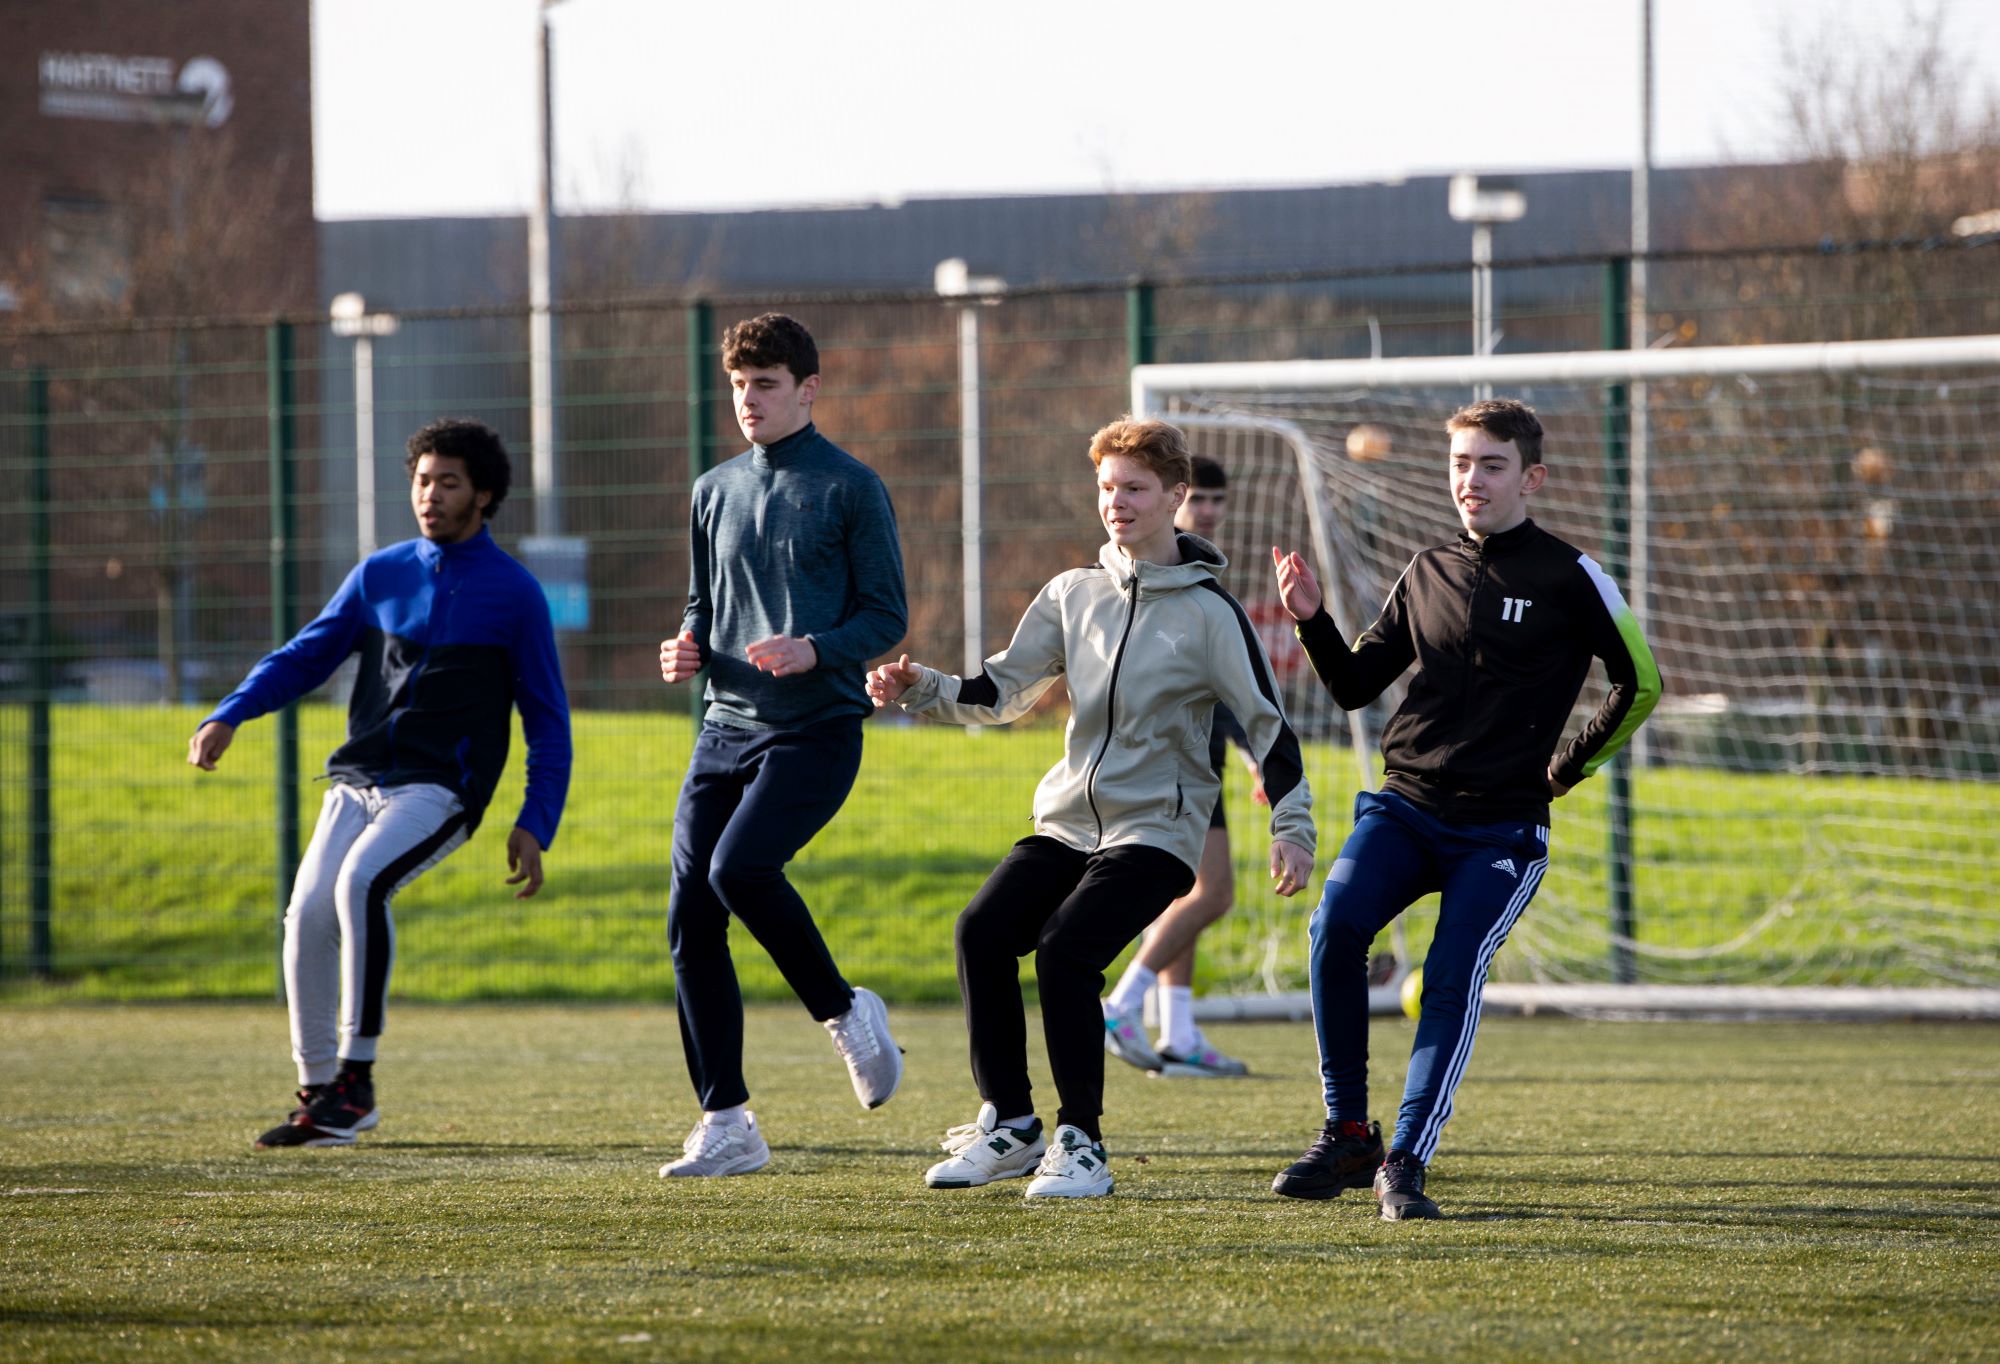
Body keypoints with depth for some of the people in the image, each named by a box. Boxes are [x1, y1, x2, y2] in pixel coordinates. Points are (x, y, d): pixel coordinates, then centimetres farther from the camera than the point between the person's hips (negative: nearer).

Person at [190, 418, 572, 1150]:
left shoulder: (514, 594, 1)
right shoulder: (382, 574, 12)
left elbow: (548, 721, 3)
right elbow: (307, 655, 14)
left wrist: (535, 826, -6)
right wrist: (228, 716, -2)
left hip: (440, 788, -4)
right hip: (357, 781, 4)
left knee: (360, 883, -30)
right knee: (308, 914, -14)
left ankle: (356, 1080, -24)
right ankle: (318, 1095, 0)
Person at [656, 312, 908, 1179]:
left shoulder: (850, 489, -2)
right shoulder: (714, 492, 16)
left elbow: (887, 615, -3)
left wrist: (815, 650, -20)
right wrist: (687, 650, 2)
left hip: (817, 728, -6)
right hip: (727, 728, 6)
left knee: (740, 867, -28)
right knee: (690, 920, -3)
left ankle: (843, 1010, -2)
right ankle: (726, 1125, 4)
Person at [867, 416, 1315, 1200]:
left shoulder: (1208, 612, -4)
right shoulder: (1072, 596, 10)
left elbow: (1266, 722, -3)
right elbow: (1001, 691, 10)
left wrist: (1292, 827, -9)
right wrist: (920, 691, -6)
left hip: (1156, 832, -5)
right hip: (1067, 820, 5)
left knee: (1064, 950, -25)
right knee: (983, 933, -15)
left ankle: (1080, 1144, -13)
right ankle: (1009, 1125, -1)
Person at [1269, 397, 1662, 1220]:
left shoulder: (1568, 579, 0)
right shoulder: (1427, 577, 13)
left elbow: (1640, 683, 7)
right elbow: (1356, 685, 18)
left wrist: (1564, 771, 6)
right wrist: (1311, 622, 1)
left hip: (1502, 828, -3)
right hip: (1406, 805, 3)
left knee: (1453, 975, -21)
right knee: (1336, 926, -21)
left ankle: (1406, 1162, -15)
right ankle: (1347, 1136, -9)